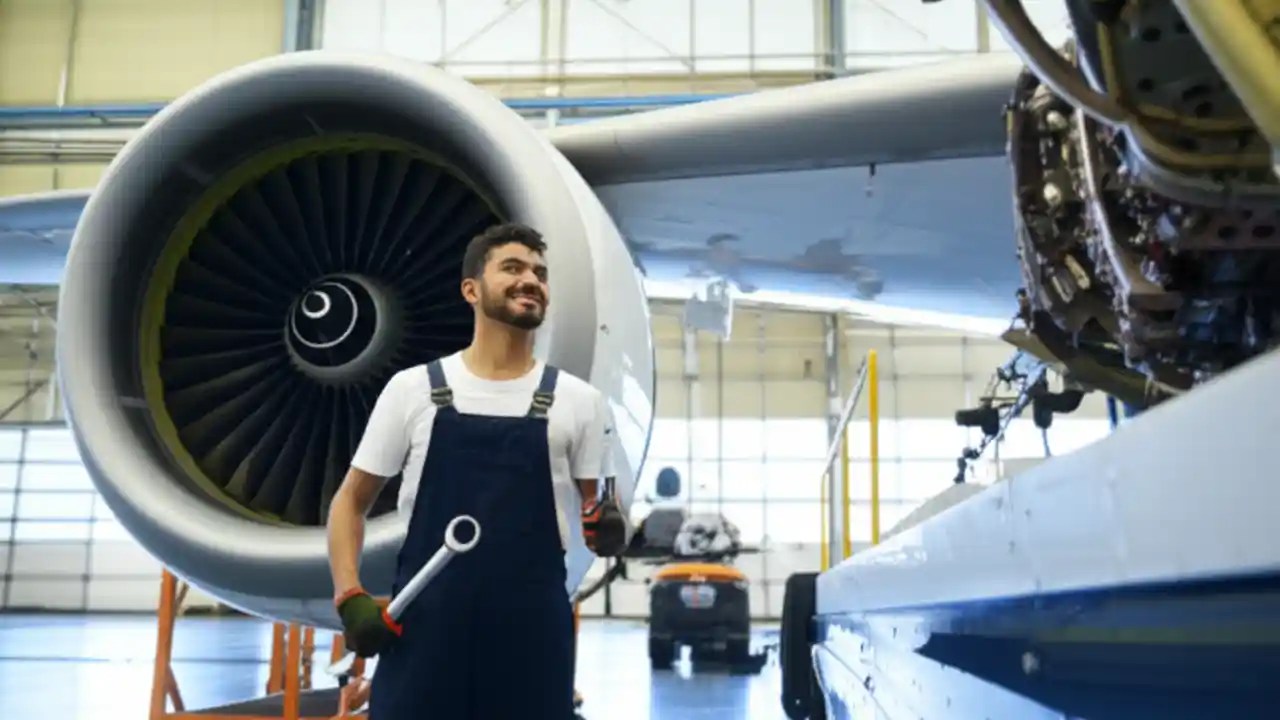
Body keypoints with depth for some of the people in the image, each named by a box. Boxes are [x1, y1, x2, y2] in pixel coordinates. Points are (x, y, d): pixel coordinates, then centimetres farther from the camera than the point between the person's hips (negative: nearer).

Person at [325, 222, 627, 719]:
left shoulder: (578, 401, 4)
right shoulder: (412, 389, 3)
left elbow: (594, 509, 9)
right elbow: (351, 500, 9)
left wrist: (607, 528, -14)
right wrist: (350, 597, -5)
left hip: (531, 631, 1)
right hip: (426, 626, 0)